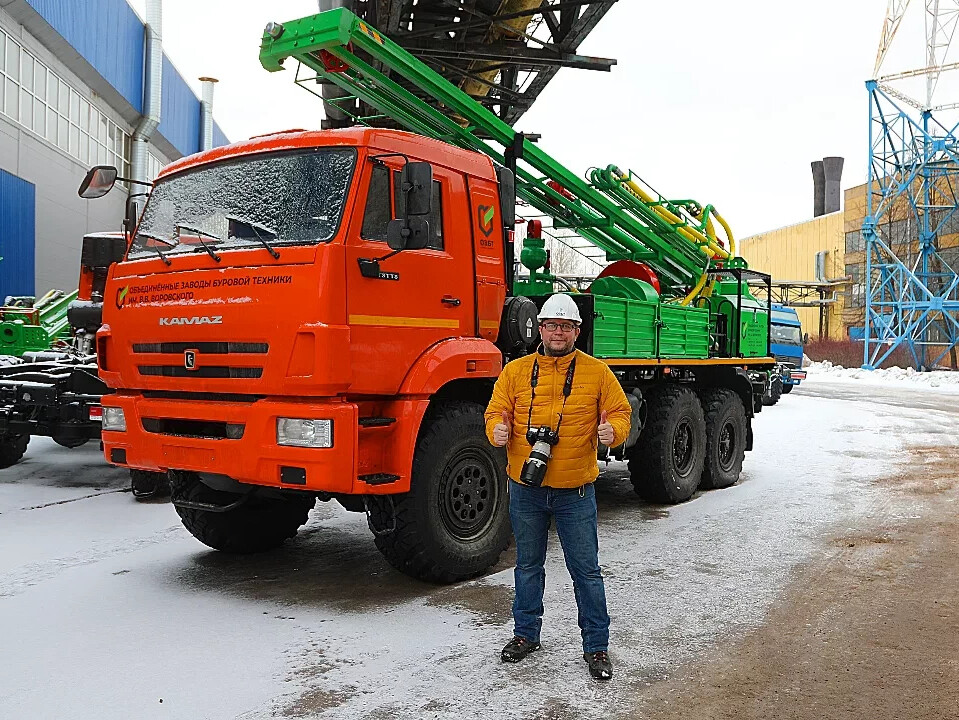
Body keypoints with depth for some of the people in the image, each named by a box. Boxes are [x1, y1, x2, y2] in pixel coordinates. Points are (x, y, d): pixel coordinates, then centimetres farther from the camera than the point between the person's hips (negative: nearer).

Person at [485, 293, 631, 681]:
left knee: (586, 570, 5)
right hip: (526, 489, 2)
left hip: (575, 491, -2)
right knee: (528, 565, 16)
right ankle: (526, 633, 33)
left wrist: (613, 430, -20)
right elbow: (496, 411, 6)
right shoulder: (516, 371, 3)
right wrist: (498, 429, -16)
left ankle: (596, 646, 19)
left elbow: (620, 412, 2)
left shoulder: (597, 372, 0)